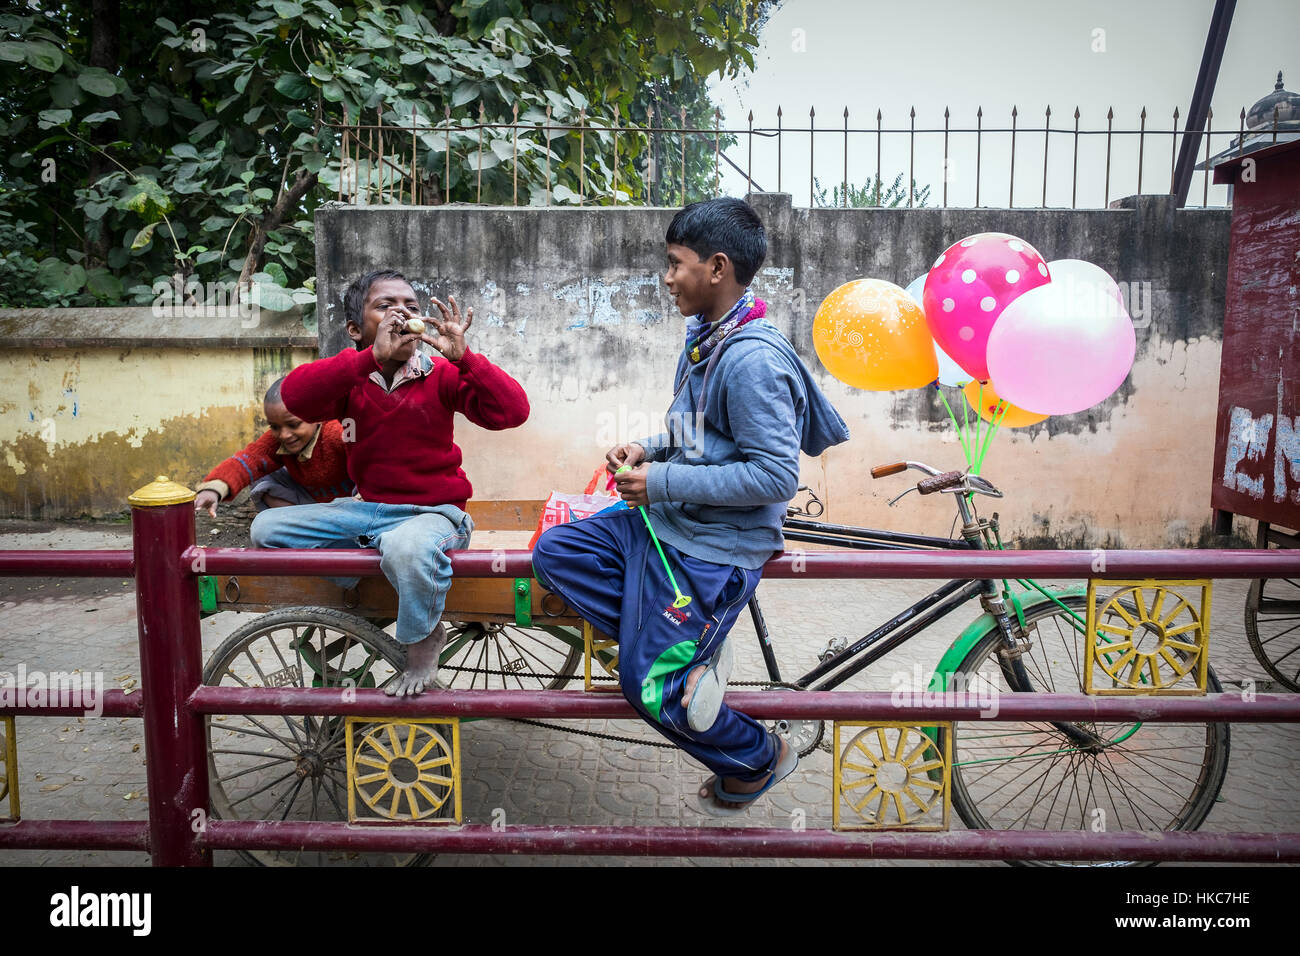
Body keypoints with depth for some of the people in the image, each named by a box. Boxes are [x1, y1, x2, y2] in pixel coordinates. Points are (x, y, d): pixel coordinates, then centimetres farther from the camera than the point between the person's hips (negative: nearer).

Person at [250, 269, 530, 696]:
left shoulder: (441, 374, -2)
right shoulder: (350, 377, 2)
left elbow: (512, 411, -16)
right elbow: (295, 395, -22)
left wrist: (462, 357, -26)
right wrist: (373, 356, -30)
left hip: (432, 511, -4)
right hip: (367, 509, 4)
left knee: (407, 548, -39)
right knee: (267, 528, -6)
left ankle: (422, 643, -8)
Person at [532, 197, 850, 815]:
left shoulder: (754, 360, -22)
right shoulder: (704, 339, 8)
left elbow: (776, 476, -25)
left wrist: (664, 481, -21)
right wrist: (649, 450, 2)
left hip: (713, 548, -10)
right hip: (667, 521, 10)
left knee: (649, 687, -3)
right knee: (553, 552, 4)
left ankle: (757, 761, 25)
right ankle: (689, 647, 4)